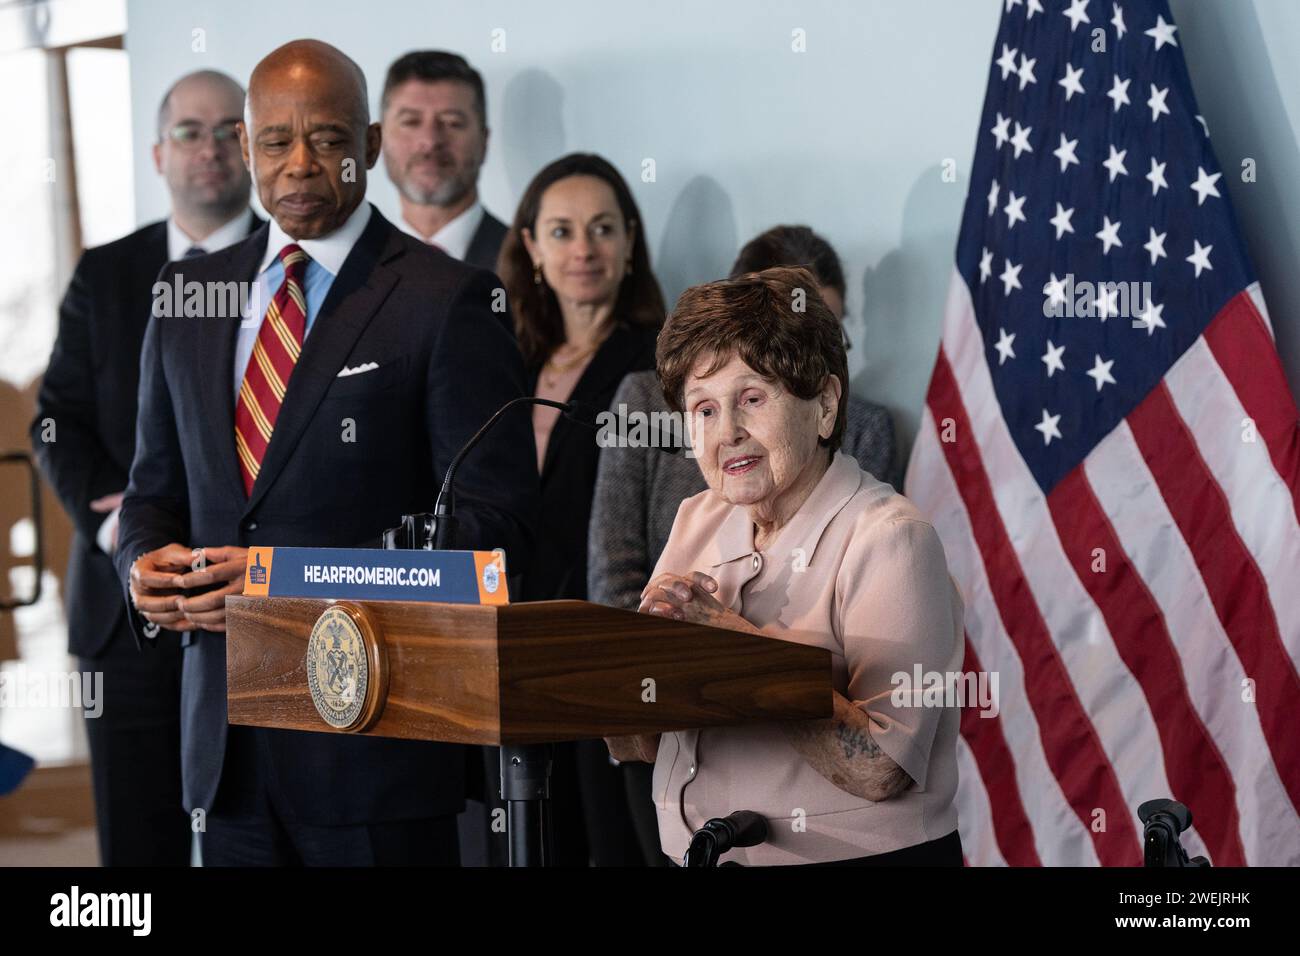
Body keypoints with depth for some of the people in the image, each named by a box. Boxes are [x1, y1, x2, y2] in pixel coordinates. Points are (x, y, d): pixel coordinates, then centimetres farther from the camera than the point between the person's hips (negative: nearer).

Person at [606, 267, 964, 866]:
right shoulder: (699, 521, 11)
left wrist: (738, 639, -15)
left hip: (854, 857, -5)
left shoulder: (889, 541, -7)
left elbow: (878, 769, -17)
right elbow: (638, 746, 10)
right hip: (699, 859, 5)